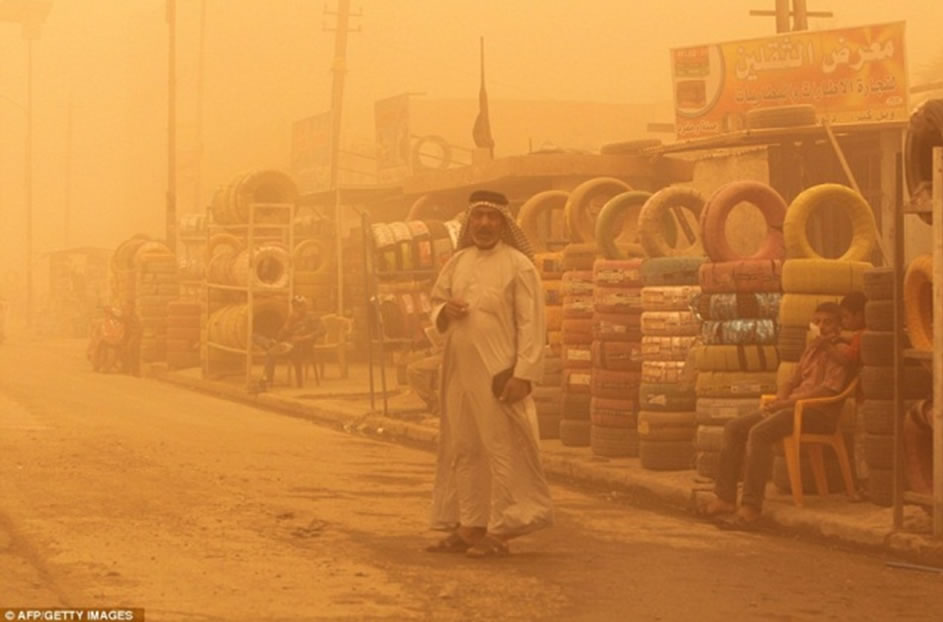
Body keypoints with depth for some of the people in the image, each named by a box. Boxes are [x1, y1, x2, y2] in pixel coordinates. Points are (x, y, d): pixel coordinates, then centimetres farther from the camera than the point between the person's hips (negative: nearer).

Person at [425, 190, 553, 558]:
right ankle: (468, 526, 19)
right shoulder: (458, 262, 12)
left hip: (498, 375, -7)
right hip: (460, 372, 7)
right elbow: (436, 298, 23)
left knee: (501, 450, -4)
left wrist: (523, 374, -18)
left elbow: (531, 323, -10)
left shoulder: (518, 265, -6)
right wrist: (444, 310, -3)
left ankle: (499, 531, 0)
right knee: (462, 450, 11)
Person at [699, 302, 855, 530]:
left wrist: (786, 402, -18)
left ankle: (750, 508, -34)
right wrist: (778, 400, 2)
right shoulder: (812, 348, 23)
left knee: (760, 432, -31)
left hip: (820, 413, -9)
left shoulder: (841, 351, -4)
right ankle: (725, 498, -2)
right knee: (734, 428, 1)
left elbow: (828, 389, -16)